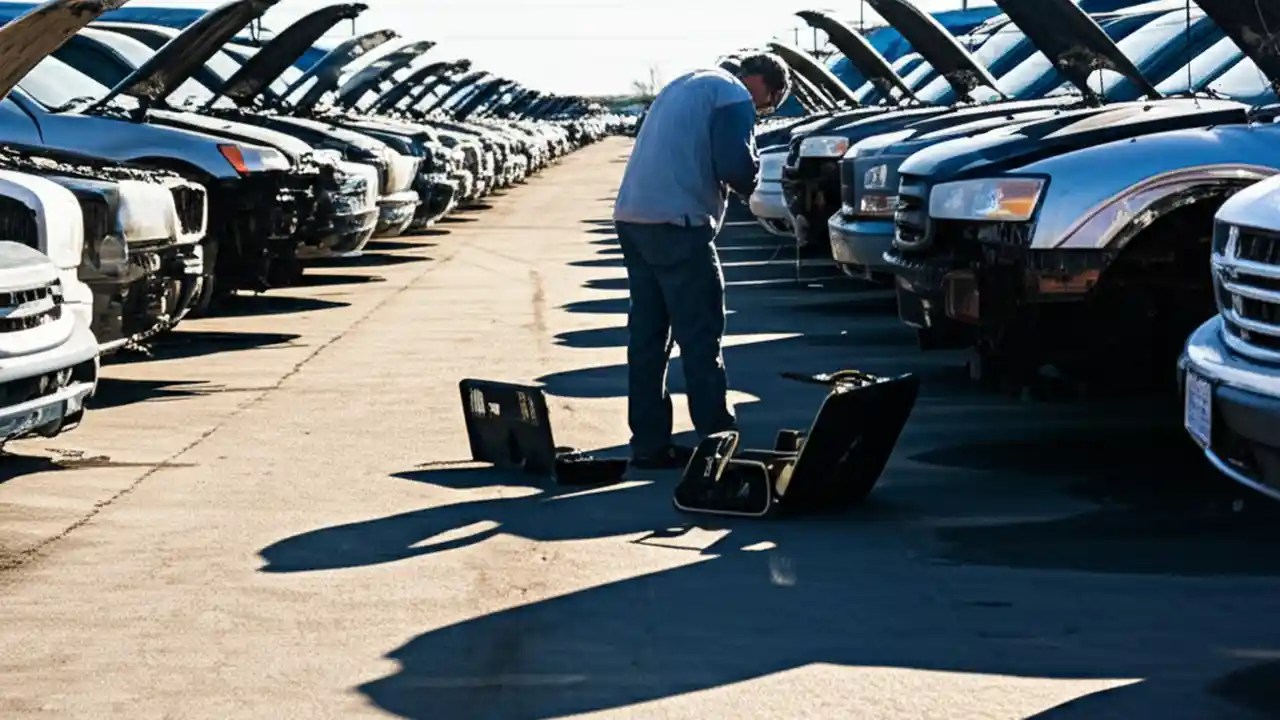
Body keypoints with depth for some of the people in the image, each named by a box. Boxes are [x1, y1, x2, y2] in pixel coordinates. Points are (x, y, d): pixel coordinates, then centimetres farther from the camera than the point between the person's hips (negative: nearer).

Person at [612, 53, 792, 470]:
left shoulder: (688, 85, 24)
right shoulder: (734, 97, -5)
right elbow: (736, 166, -16)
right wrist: (749, 182, 6)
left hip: (631, 217, 9)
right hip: (676, 223, -9)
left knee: (648, 336, 11)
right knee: (701, 336, -4)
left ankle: (649, 443, 13)